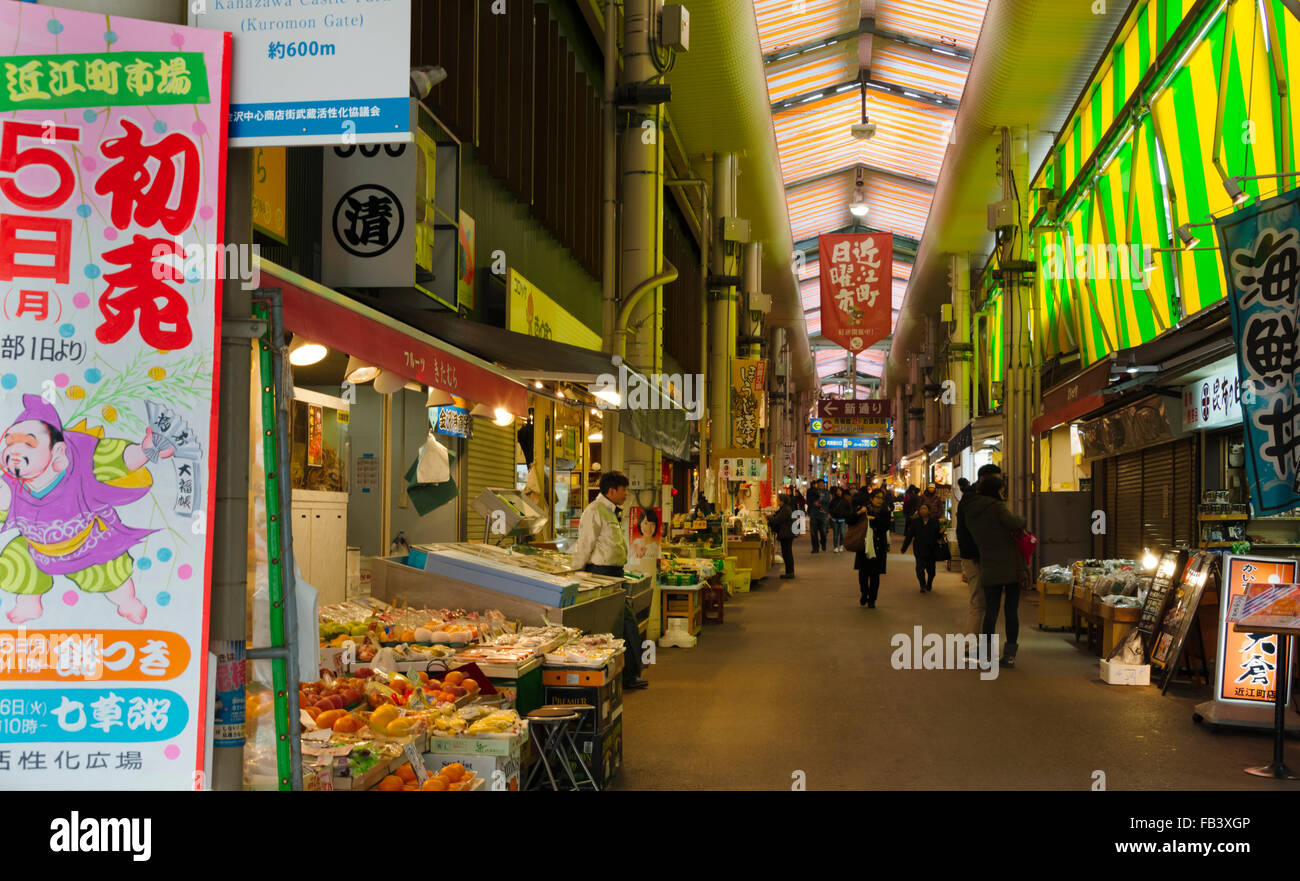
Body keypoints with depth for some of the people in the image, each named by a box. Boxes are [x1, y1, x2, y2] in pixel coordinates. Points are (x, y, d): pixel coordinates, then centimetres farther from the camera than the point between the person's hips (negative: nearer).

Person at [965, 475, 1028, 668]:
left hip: (989, 570, 4)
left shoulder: (970, 514, 11)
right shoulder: (996, 507, -9)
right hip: (1011, 566, -4)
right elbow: (1013, 523, -25)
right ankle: (1009, 655, 7)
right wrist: (1023, 521, -3)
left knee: (990, 612, 9)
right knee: (1012, 611, 5)